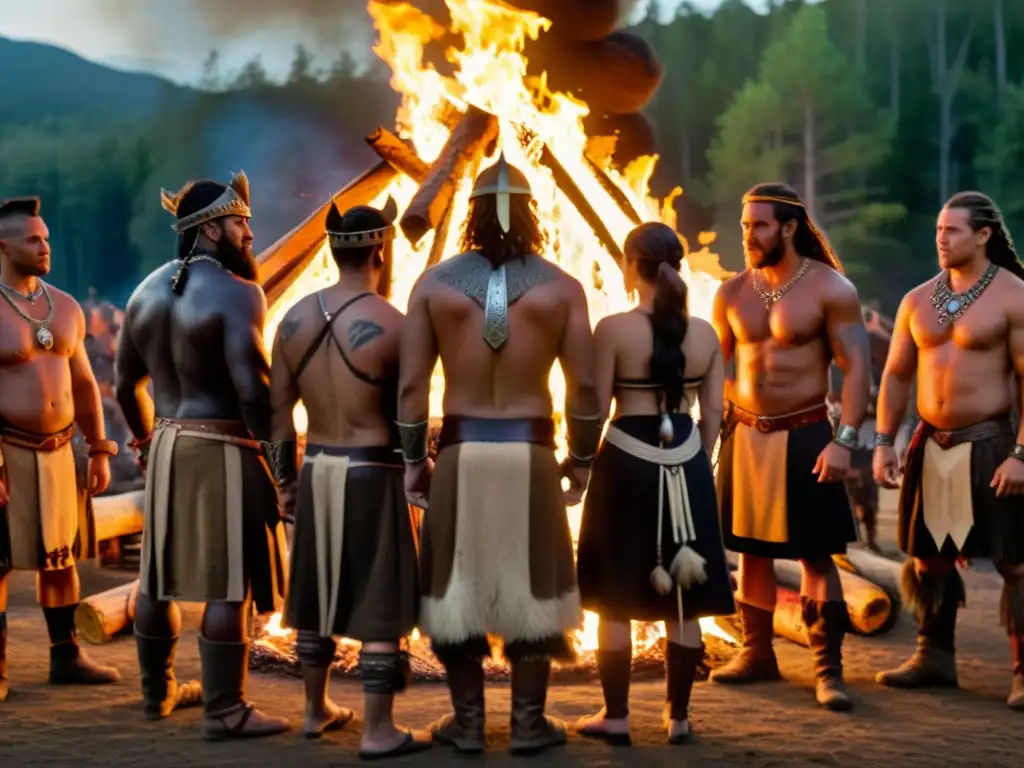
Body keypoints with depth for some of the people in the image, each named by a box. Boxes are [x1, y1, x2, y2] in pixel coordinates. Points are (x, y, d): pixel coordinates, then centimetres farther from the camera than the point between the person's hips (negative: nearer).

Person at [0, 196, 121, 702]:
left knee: (62, 555, 11)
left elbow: (84, 385, 15)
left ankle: (66, 657, 22)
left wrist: (99, 451, 11)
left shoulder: (66, 308, 10)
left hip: (58, 452, 6)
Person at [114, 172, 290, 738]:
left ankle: (157, 691, 29)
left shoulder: (147, 292, 10)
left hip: (167, 447, 8)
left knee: (158, 575, 16)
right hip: (224, 451, -8)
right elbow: (252, 389, -21)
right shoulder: (236, 292, -14)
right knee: (228, 584, -3)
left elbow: (126, 382, 15)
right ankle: (224, 711, 0)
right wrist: (283, 458, -15)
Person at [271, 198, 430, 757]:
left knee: (317, 595, 18)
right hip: (371, 472, -6)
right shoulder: (390, 324, -13)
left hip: (316, 469, 6)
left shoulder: (295, 318, 3)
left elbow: (278, 409, 6)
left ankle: (317, 710, 31)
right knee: (379, 606, 1)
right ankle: (378, 732, 5)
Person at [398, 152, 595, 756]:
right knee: (531, 585, 10)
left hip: (460, 450, 0)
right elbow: (584, 385, -3)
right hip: (531, 451, 0)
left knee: (455, 583, 10)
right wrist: (583, 458, 7)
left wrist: (413, 460, 6)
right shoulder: (561, 287, -1)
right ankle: (530, 723, 15)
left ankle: (467, 723, 16)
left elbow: (412, 383, -2)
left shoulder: (434, 283, 0)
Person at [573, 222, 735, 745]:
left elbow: (597, 409, -10)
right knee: (682, 601, 10)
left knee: (615, 599, 7)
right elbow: (713, 413, 6)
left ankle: (616, 717, 12)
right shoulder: (704, 333, 3)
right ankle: (678, 718, 16)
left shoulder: (613, 328, -10)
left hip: (626, 462, -4)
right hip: (686, 464, 4)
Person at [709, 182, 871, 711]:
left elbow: (856, 367, -9)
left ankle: (828, 668, 3)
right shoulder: (732, 293, 6)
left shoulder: (831, 288, -7)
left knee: (815, 554, -2)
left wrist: (844, 440, -18)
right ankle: (757, 653, 22)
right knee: (750, 548, 10)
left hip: (804, 435, -4)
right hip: (743, 435, 4)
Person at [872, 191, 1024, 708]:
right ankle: (935, 656, 25)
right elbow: (896, 376, 12)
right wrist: (883, 443, 3)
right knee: (928, 555, 12)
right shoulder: (918, 301, 10)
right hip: (931, 445, 6)